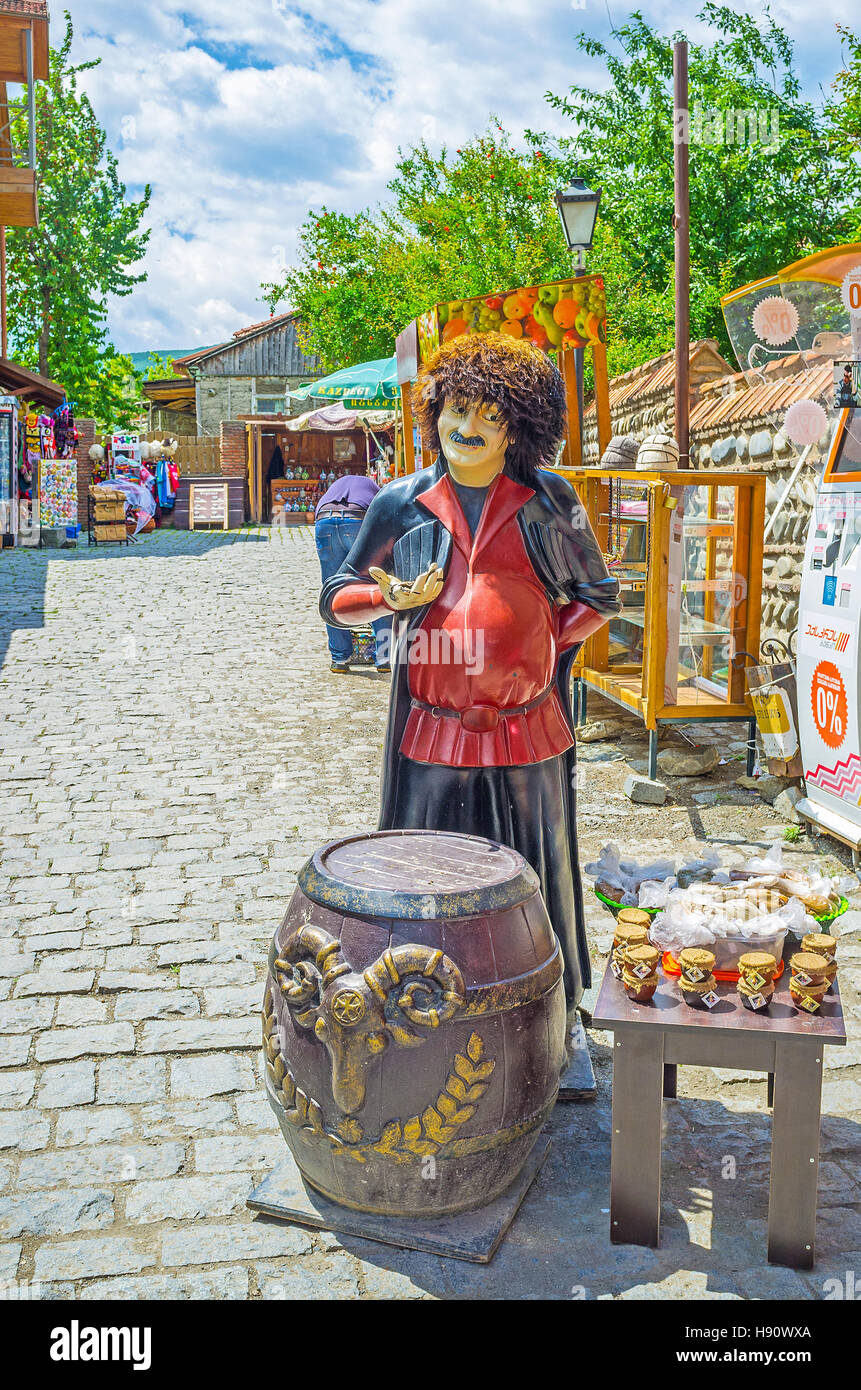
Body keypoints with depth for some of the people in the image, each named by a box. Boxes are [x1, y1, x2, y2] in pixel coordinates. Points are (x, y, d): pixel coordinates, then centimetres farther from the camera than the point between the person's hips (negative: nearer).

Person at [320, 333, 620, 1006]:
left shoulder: (549, 502, 3)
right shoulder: (401, 504, 4)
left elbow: (600, 596, 13)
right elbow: (337, 597, 12)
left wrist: (544, 646, -2)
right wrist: (391, 599, -8)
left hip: (527, 736, 0)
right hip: (432, 736, 0)